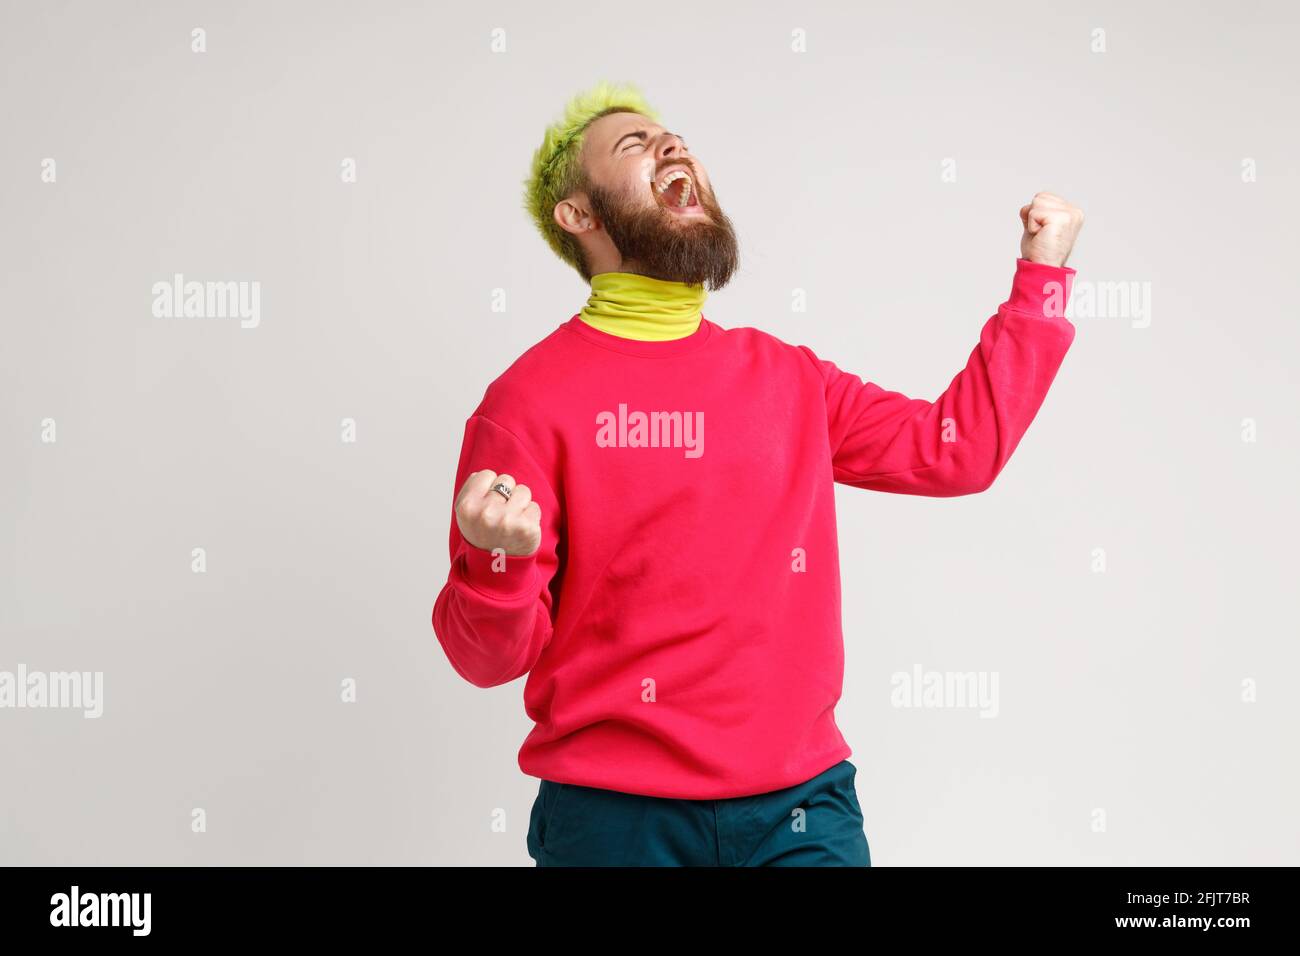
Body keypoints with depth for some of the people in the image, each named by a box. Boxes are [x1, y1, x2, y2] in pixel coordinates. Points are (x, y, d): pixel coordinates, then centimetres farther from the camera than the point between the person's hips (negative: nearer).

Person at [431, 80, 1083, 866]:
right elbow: (491, 657, -7)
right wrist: (501, 559, -29)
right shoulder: (533, 397, -8)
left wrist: (1043, 274, 14)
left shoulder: (789, 379, 9)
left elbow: (957, 449, 12)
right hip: (616, 815, -4)